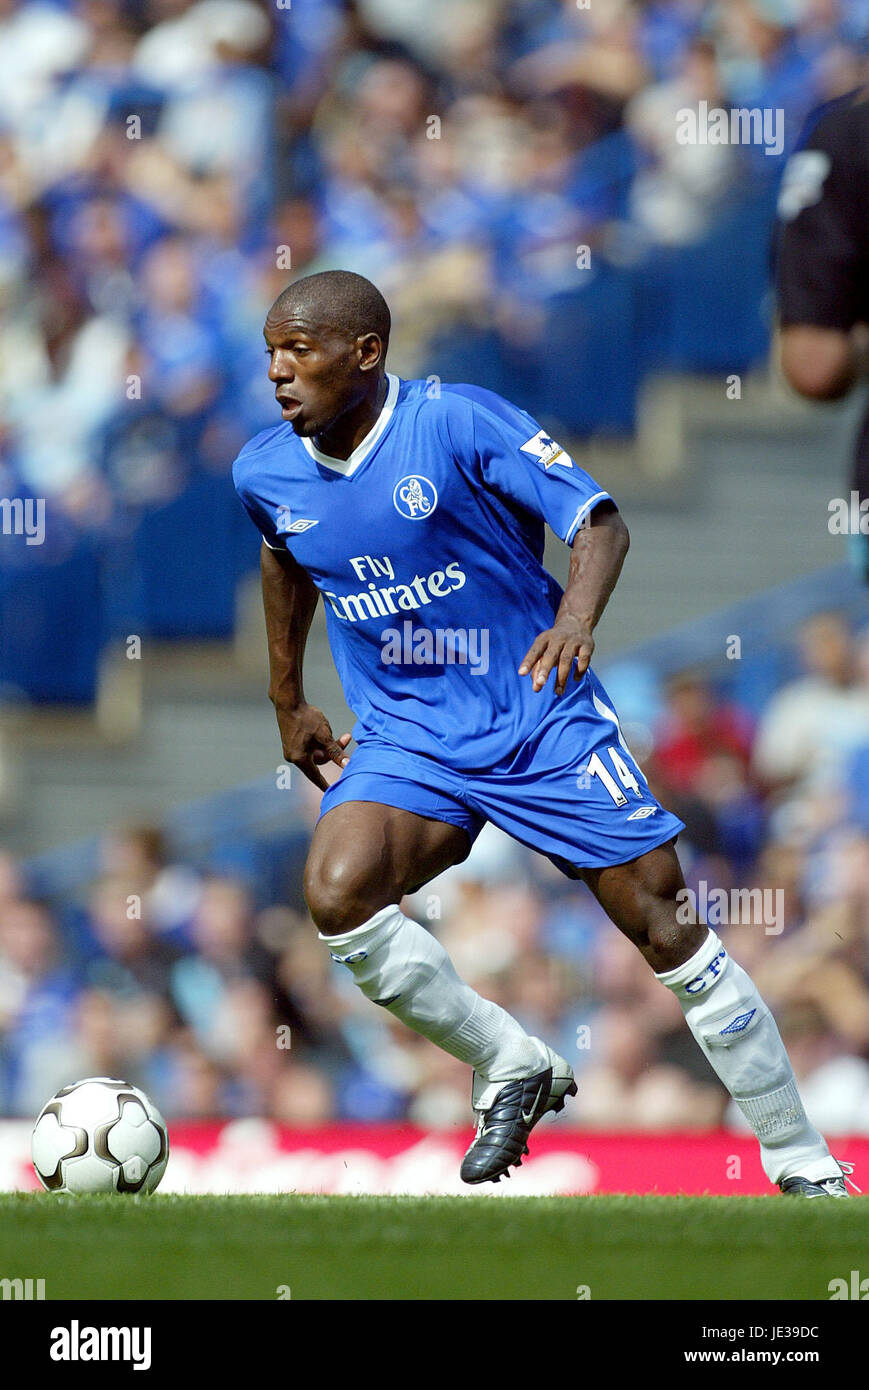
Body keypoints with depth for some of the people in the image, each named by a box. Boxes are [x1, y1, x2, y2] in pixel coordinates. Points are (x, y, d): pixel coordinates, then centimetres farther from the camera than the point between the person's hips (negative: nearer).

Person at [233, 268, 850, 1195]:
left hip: (540, 718, -3)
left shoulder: (459, 423, -17)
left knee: (668, 928, -6)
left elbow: (599, 521, -18)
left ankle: (800, 1160, 8)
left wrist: (577, 619, -37)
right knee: (337, 895, -25)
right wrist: (287, 703, 27)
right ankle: (510, 1068, -4)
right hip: (408, 737, 4)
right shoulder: (266, 474, -1)